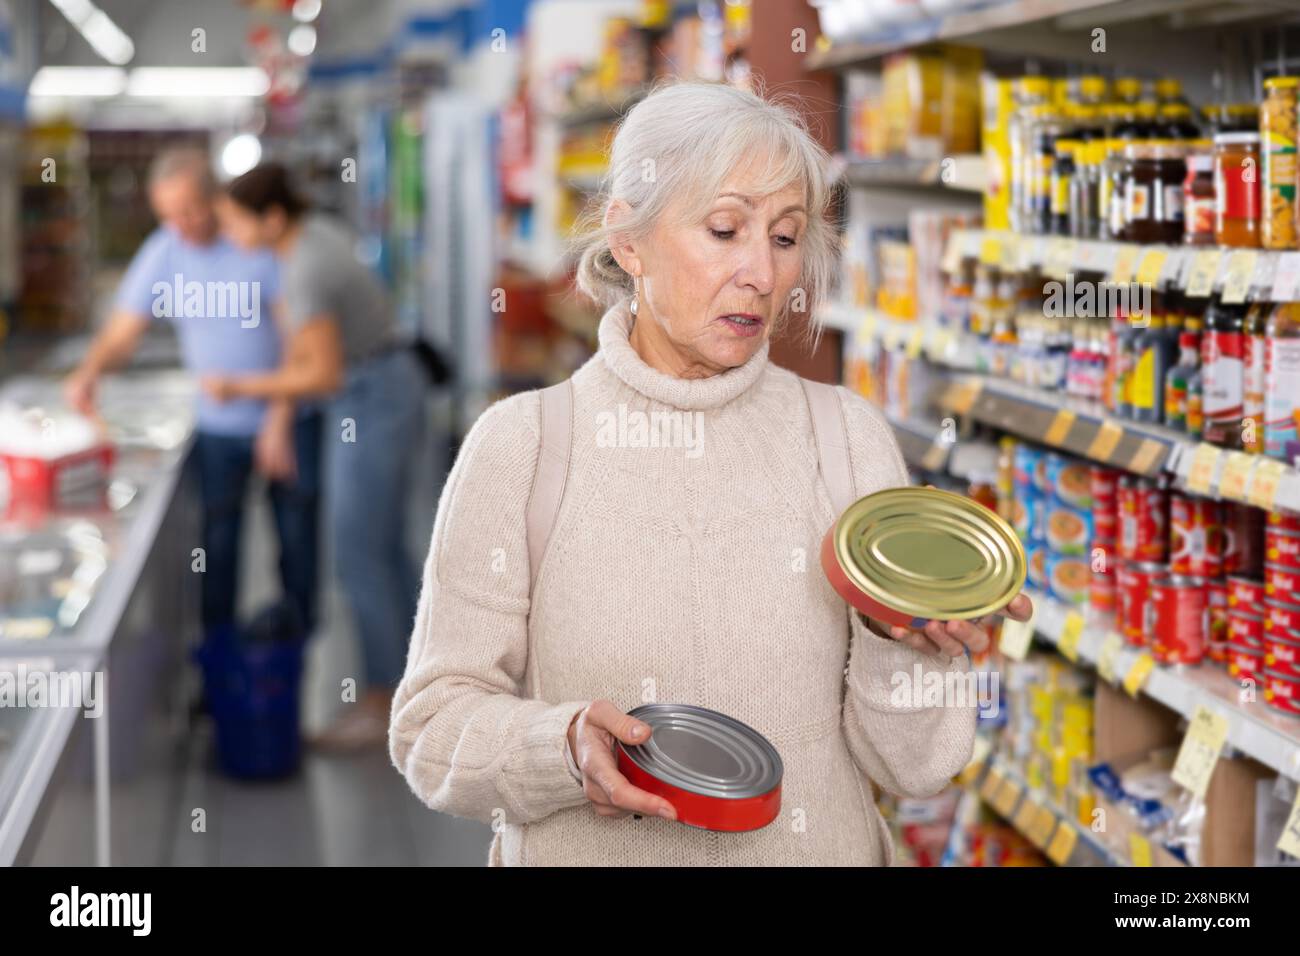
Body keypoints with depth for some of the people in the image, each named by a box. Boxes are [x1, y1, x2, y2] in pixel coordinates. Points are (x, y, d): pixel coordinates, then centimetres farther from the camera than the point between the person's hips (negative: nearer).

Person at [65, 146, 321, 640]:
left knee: (297, 534, 7)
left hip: (288, 419, -2)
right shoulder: (163, 252, -3)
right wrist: (90, 370, -24)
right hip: (218, 426, 3)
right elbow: (121, 332, -2)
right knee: (218, 542, 5)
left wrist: (279, 421, -19)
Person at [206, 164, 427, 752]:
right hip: (392, 387, 10)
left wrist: (242, 389, -17)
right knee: (385, 548, 17)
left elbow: (325, 374, -25)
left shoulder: (304, 275, -25)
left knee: (358, 560, -1)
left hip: (370, 405, -10)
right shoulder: (318, 229, 5)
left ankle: (382, 707, 8)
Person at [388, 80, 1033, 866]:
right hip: (582, 854, -1)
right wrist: (563, 746, -24)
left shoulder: (848, 435, -4)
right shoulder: (521, 444, -8)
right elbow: (433, 726, -7)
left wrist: (902, 645, -23)